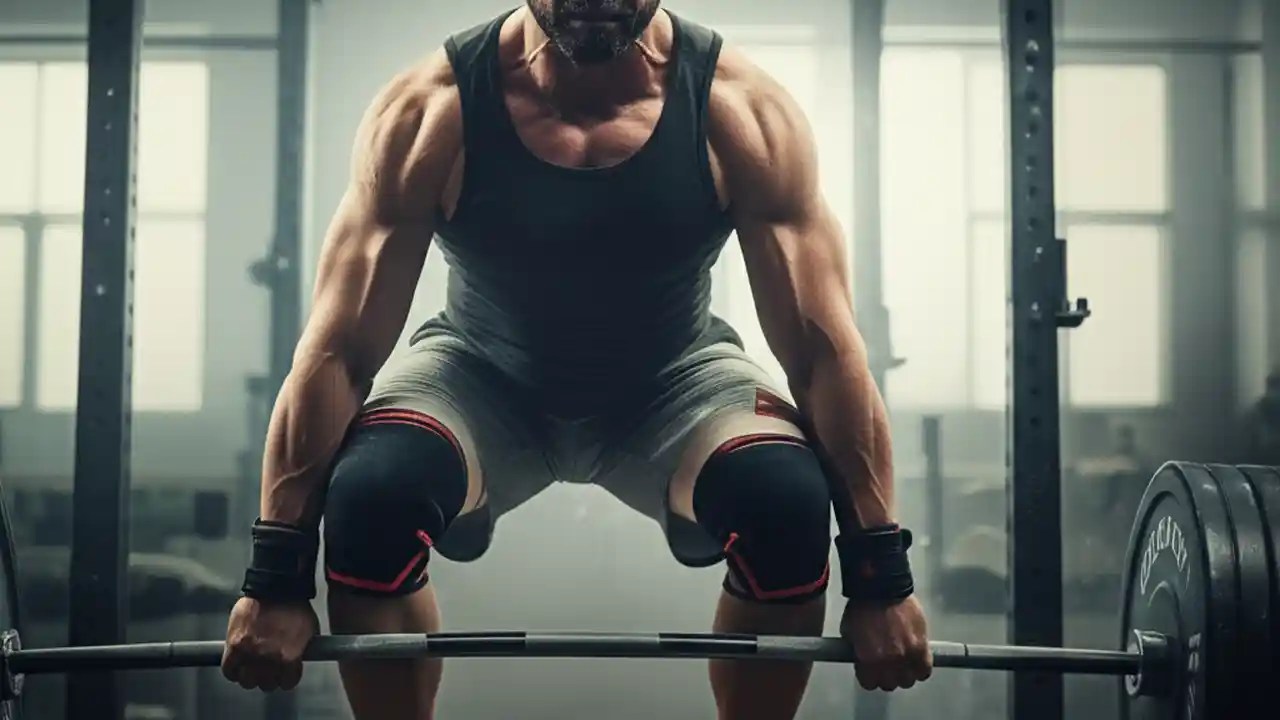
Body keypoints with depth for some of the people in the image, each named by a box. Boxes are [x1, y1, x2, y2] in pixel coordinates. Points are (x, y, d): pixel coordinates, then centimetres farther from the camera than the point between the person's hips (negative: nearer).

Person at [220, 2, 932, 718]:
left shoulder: (740, 109, -24)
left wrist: (882, 575, -25)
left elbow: (824, 346, -23)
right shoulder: (430, 110, -25)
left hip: (673, 381, 1)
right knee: (368, 492, -31)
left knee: (789, 501, -31)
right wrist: (277, 579, -26)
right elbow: (340, 348, -24)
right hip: (486, 375, 0)